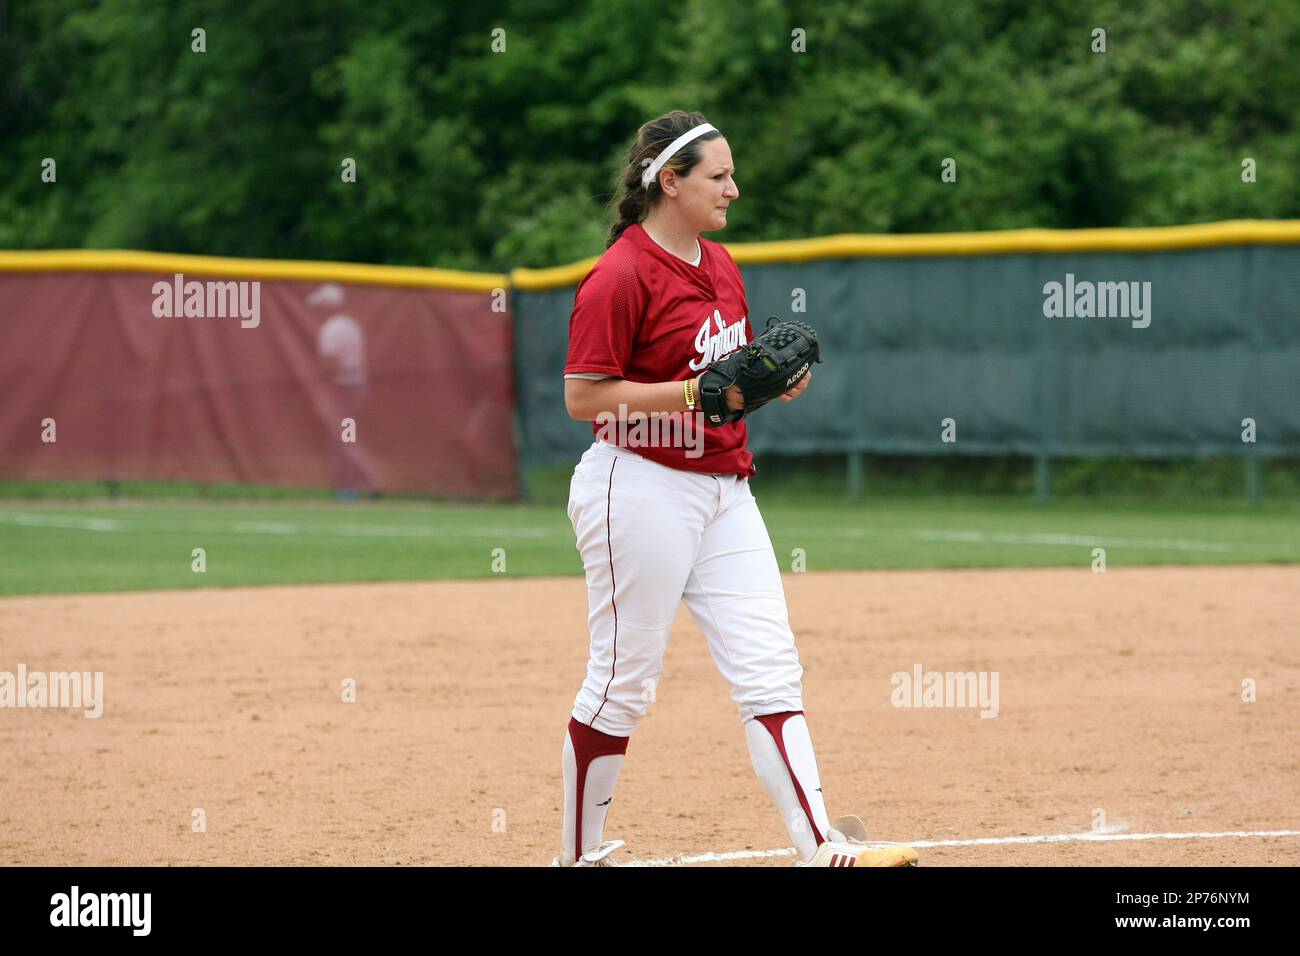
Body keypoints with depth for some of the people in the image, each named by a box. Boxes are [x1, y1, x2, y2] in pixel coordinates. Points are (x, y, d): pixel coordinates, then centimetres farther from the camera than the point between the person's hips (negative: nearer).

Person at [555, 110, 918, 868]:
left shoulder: (722, 266, 13)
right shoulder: (621, 275, -13)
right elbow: (584, 396, -17)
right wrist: (698, 391, -22)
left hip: (725, 488, 8)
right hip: (641, 487, -8)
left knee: (772, 673, -2)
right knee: (624, 682, 1)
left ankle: (821, 847, -8)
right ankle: (580, 854, 14)